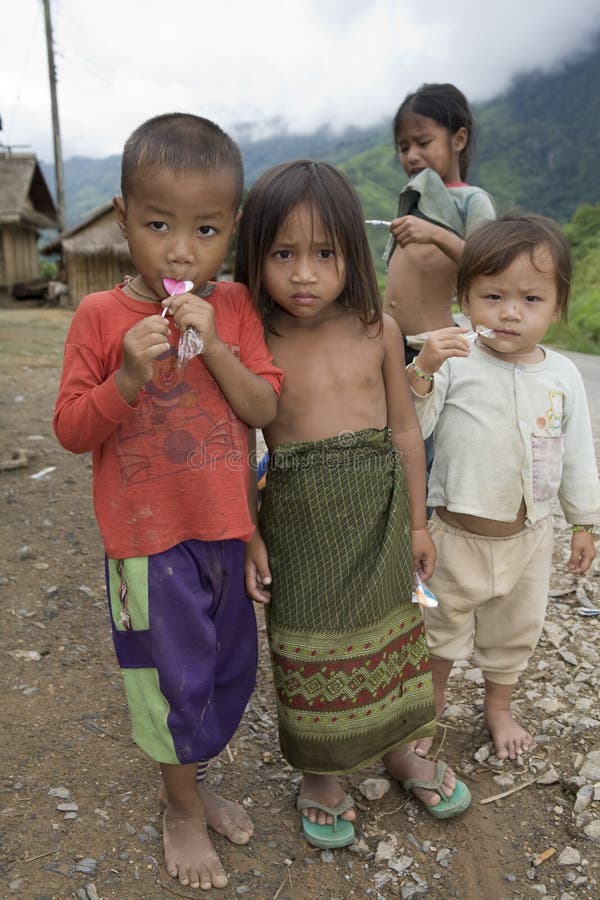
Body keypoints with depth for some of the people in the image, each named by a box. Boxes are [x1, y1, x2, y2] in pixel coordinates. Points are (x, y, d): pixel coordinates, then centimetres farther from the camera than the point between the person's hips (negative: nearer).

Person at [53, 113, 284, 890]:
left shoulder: (234, 308, -2)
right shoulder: (100, 316, -10)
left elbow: (265, 410, -7)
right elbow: (71, 430, -9)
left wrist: (214, 347, -22)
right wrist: (127, 378, -26)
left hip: (224, 528, 4)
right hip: (148, 536, -3)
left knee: (229, 668, 18)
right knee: (174, 677, 10)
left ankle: (190, 783, 47)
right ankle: (181, 809, 39)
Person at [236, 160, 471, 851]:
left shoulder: (377, 329, -5)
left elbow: (404, 427, 3)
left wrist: (417, 522, 6)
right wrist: (248, 535, -6)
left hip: (378, 510, 2)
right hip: (299, 516, -2)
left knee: (387, 635, 18)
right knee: (312, 647, 12)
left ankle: (399, 752, 45)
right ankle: (321, 775, 37)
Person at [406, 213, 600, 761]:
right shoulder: (453, 362, -14)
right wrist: (422, 370, -32)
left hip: (530, 531, 3)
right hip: (459, 530, -3)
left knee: (516, 631, 21)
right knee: (441, 627, 15)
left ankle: (499, 708, 47)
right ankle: (429, 712, 41)